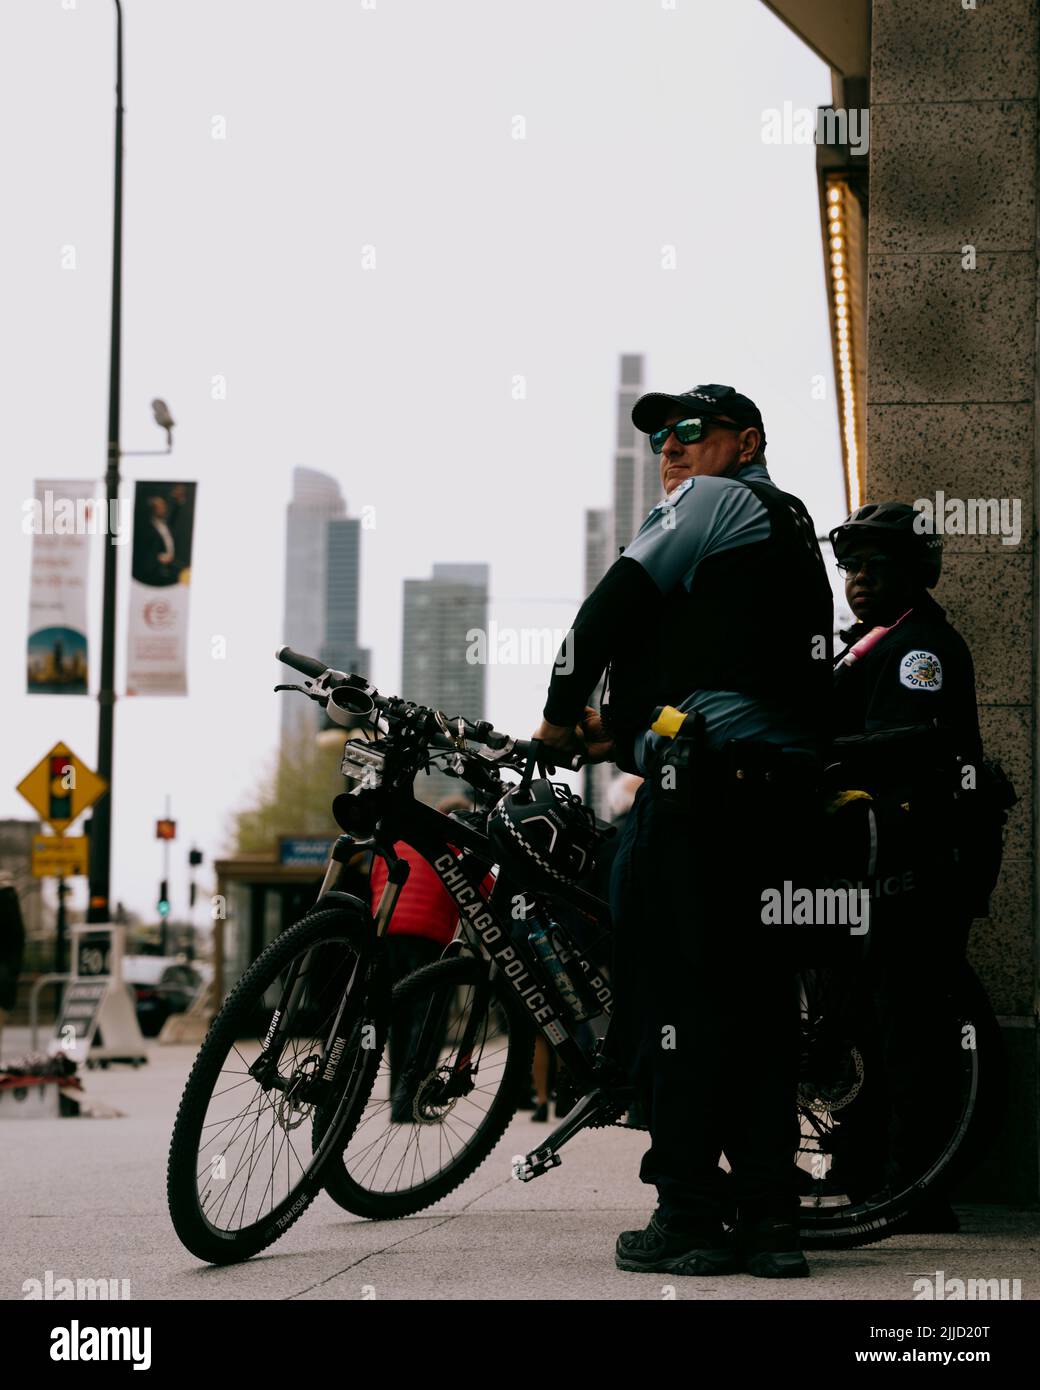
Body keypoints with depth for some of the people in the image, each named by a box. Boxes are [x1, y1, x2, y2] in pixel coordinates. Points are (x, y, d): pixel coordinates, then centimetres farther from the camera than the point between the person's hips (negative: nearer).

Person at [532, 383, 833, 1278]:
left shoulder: (714, 501, 0)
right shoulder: (793, 527, 27)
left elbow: (613, 606, -8)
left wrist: (561, 714, 5)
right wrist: (621, 730, 19)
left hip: (703, 782, -9)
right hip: (783, 787, 9)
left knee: (672, 993, -7)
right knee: (756, 995, 8)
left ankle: (688, 1219, -8)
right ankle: (771, 1219, 6)